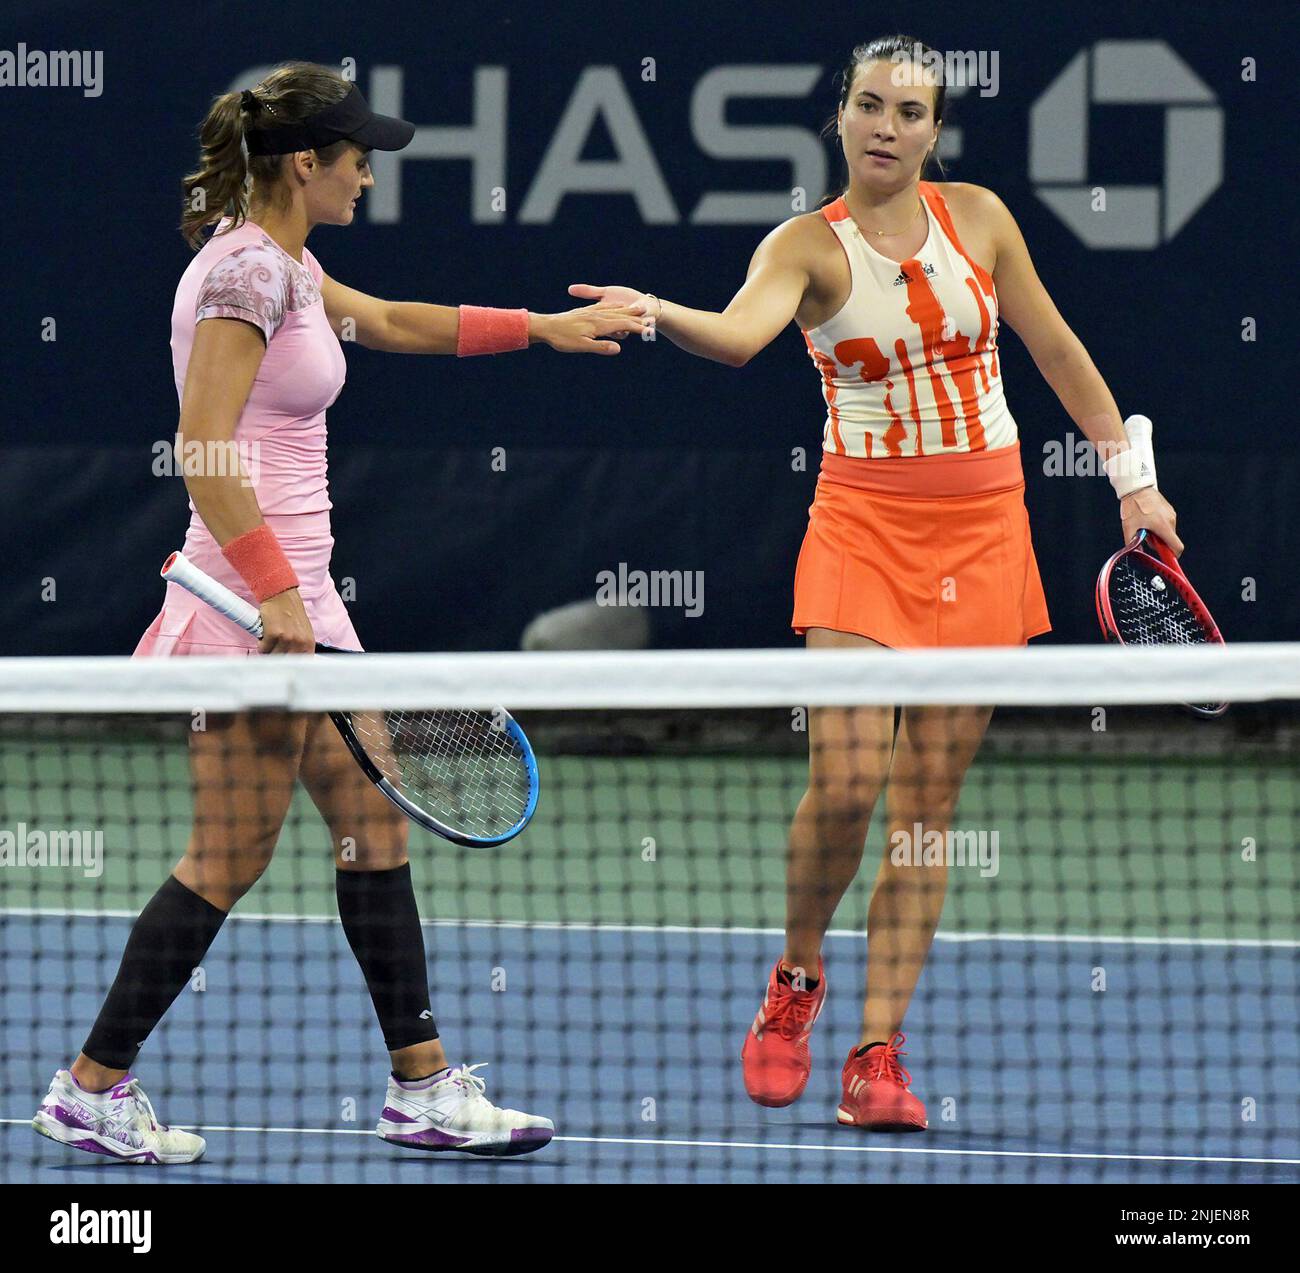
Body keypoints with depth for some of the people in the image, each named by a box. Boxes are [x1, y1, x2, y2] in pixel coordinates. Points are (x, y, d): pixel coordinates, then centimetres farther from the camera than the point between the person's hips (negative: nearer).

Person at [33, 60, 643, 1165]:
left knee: (375, 827, 10)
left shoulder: (282, 263, 14)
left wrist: (539, 328, 32)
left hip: (297, 591, 10)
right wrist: (276, 594, -25)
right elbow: (204, 451, -22)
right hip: (250, 603, -10)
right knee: (230, 859, -5)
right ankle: (92, 1088, 3)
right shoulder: (244, 270, -16)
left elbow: (387, 321, 33)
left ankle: (424, 1088, 15)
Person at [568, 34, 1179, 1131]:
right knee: (846, 780, -16)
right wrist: (655, 311, -47)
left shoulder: (976, 217, 4)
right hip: (863, 526, -3)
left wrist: (1132, 475, 15)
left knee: (929, 803, 1)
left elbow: (1055, 347, 15)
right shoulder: (809, 246, -6)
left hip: (981, 528, 3)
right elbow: (739, 334, -26)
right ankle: (797, 979, 12)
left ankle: (879, 1056, 4)